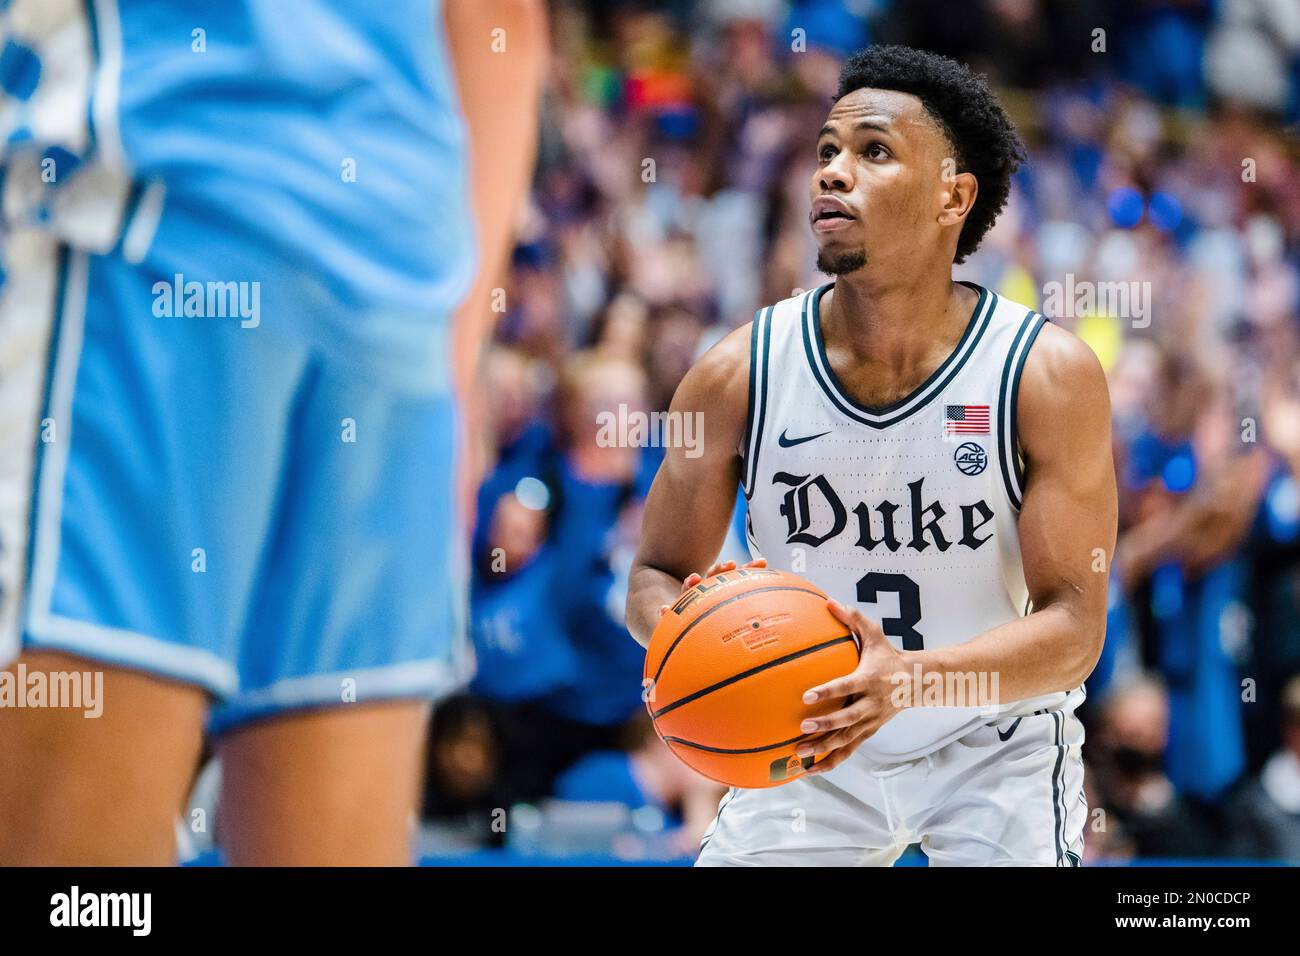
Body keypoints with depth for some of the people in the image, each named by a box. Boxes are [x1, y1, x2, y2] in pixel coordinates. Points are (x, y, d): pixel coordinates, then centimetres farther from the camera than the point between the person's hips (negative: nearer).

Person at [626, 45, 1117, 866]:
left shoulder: (1048, 373, -19)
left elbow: (1074, 627, -20)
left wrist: (908, 680, -39)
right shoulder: (739, 375, -13)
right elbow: (657, 578, -2)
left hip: (994, 746, -2)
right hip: (808, 744, 2)